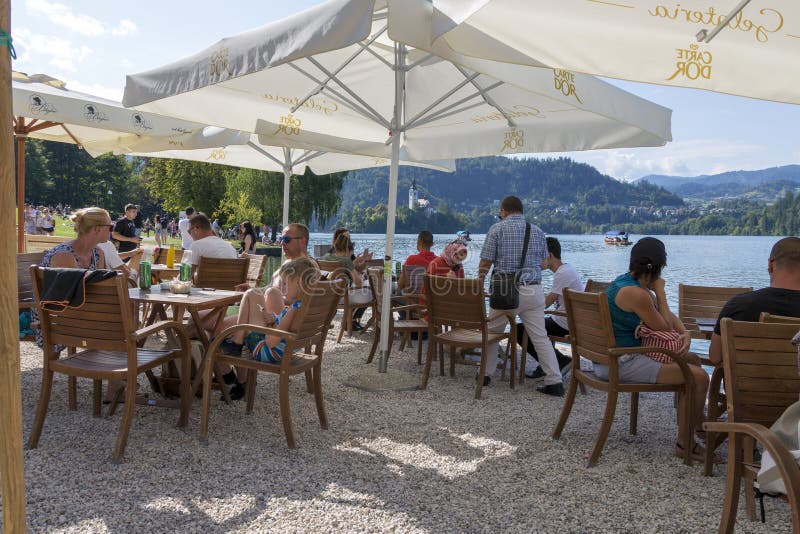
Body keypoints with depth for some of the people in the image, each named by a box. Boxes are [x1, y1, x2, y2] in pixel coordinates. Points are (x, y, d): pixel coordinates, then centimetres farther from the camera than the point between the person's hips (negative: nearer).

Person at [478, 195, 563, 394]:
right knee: (540, 336, 5)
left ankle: (486, 373, 22)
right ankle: (555, 381, 3)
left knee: (492, 331, 16)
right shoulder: (538, 231, 9)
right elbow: (543, 262, 15)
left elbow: (485, 262, -3)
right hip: (533, 290, 3)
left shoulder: (497, 228, -2)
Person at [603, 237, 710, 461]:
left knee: (693, 361, 23)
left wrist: (685, 334, -6)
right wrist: (660, 291, -6)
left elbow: (669, 316, 13)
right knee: (699, 377, -13)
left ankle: (697, 421, 40)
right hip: (621, 363, -11)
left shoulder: (626, 282, 9)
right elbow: (665, 329, -12)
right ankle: (685, 443, 3)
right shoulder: (635, 293, -23)